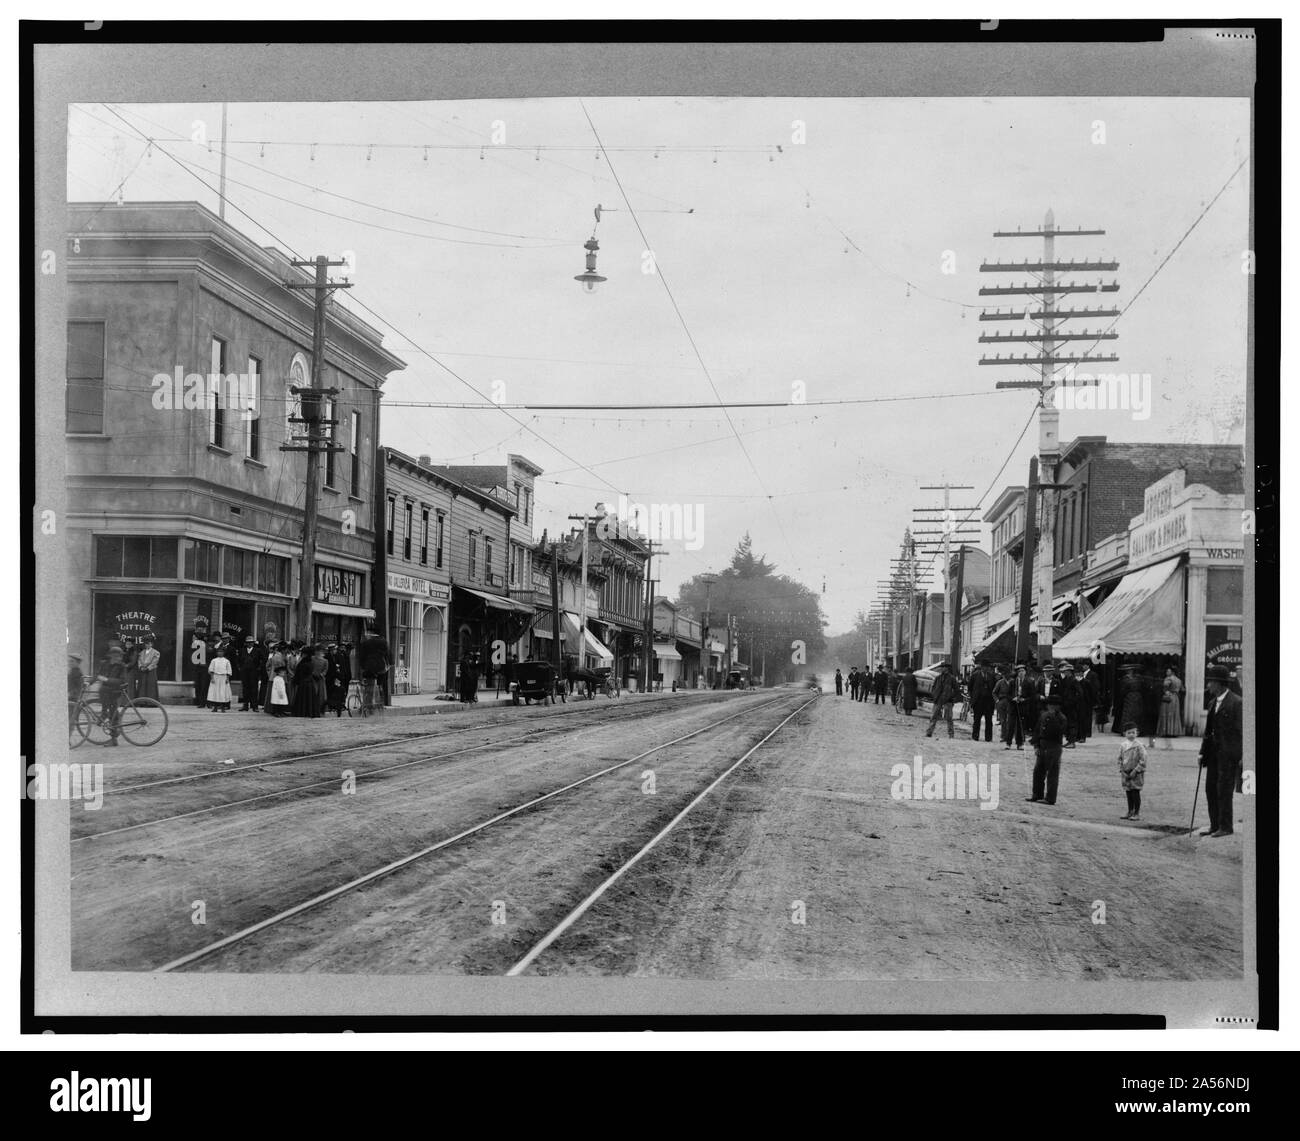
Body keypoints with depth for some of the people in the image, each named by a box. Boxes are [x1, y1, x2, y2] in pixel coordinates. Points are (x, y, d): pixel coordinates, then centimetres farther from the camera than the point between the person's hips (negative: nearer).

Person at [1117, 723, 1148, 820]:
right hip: (1126, 773, 5)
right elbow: (1120, 759, 13)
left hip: (1136, 773, -5)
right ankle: (1130, 812, 23)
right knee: (1128, 793, 12)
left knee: (1136, 793, -3)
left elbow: (1143, 760, -13)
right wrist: (1122, 771, 2)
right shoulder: (1123, 746, 7)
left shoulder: (1139, 746, -10)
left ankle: (1137, 813, 3)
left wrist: (1135, 771, -16)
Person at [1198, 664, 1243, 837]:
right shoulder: (1213, 703, 15)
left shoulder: (1236, 703, -11)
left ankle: (1226, 827, 4)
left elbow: (1241, 731, -13)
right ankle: (1215, 826, 14)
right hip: (1214, 752, 8)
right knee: (1211, 789, 7)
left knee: (1224, 790, -4)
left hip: (1229, 753, -8)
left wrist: (1242, 757, -16)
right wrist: (1203, 752, 14)